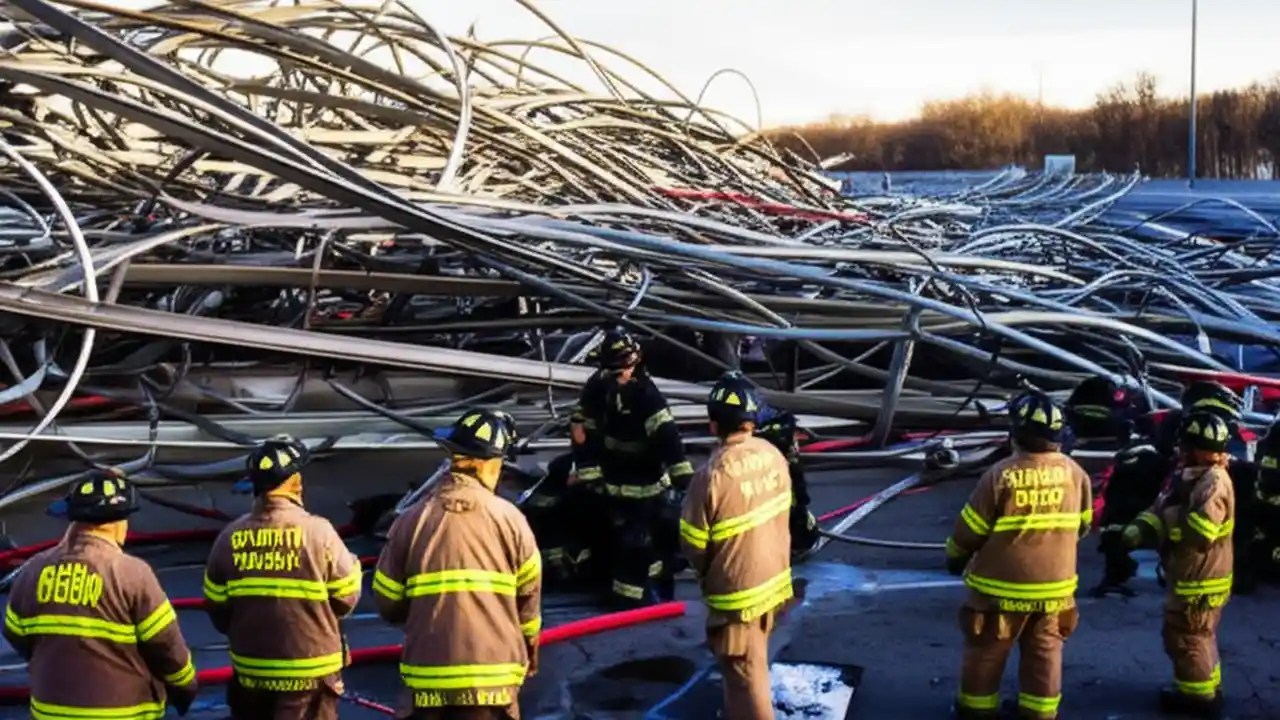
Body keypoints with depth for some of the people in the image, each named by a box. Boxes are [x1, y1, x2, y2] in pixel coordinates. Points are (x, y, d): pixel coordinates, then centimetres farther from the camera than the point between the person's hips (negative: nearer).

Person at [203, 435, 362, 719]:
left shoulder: (230, 537, -6)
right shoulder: (317, 532, -16)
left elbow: (217, 608, 3)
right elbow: (346, 598, -8)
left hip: (250, 672, 4)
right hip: (309, 673, -4)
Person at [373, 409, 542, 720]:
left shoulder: (411, 520, -1)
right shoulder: (509, 519, -3)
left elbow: (388, 603, 4)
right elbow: (528, 596, 4)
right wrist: (530, 646, 23)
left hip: (428, 671, 1)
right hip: (492, 671, -1)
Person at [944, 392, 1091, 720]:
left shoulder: (1001, 475, -20)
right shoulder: (1074, 473, -7)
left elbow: (970, 529, -11)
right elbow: (1082, 525, 8)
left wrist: (955, 557, 9)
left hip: (1002, 586, -3)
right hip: (1054, 585, 3)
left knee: (986, 652, 13)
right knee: (1044, 655, 15)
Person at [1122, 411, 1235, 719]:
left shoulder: (1213, 483, -24)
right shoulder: (1190, 476, 10)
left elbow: (1199, 534, -33)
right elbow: (1160, 511, 10)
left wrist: (1171, 514, -19)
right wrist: (1137, 531, -6)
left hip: (1200, 580, -10)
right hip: (1192, 575, 10)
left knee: (1185, 637, 1)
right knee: (1198, 636, 22)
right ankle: (1207, 688, 36)